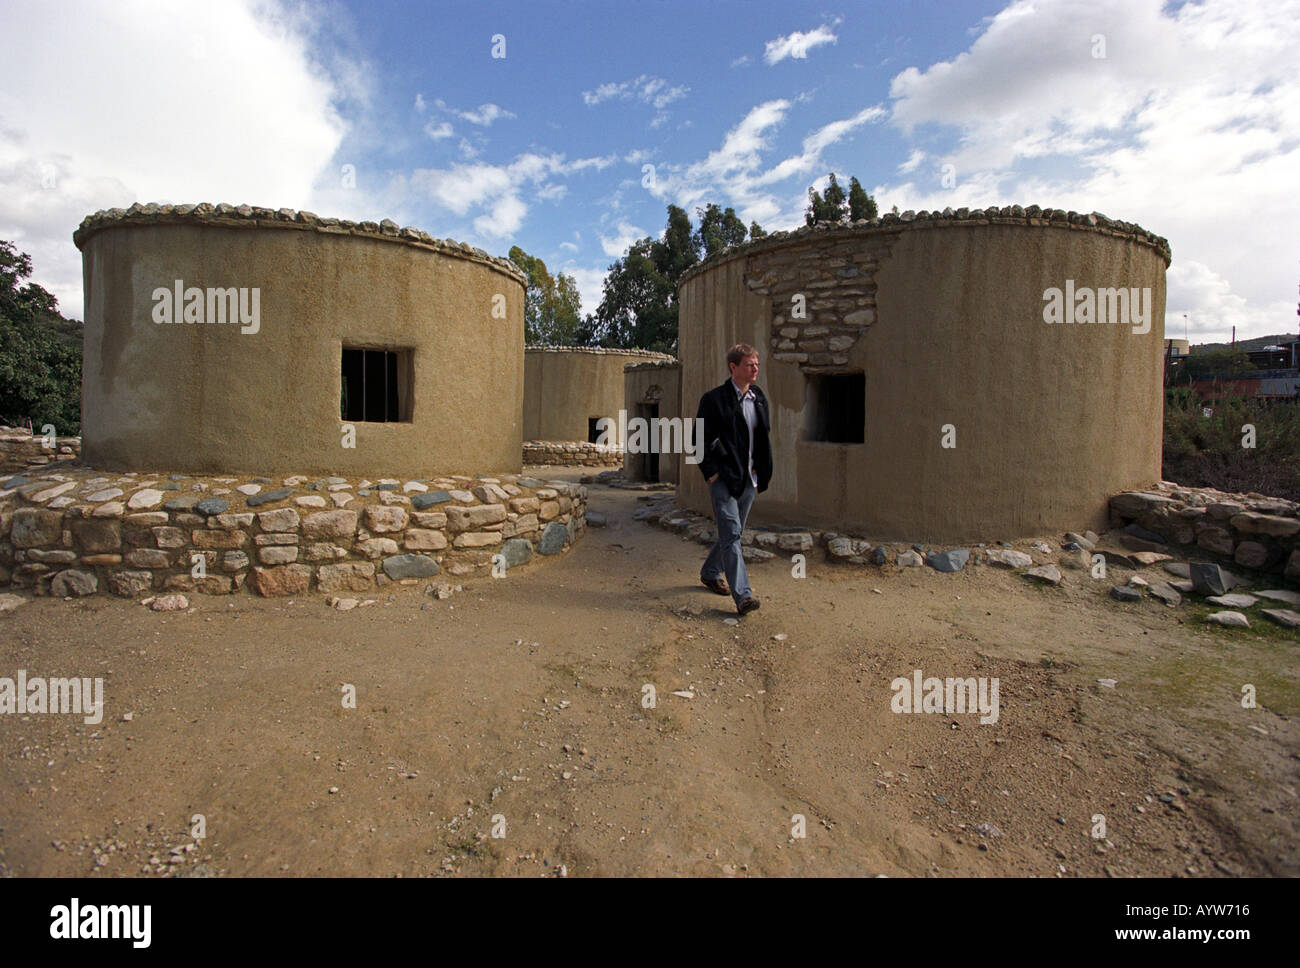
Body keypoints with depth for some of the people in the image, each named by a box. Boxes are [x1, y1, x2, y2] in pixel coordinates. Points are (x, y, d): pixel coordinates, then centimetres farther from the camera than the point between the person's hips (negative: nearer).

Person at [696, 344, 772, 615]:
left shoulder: (759, 397, 11)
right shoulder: (714, 399, -7)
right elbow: (701, 440, -7)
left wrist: (761, 472, 11)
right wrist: (712, 473, -12)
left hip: (749, 478, 6)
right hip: (724, 478, -6)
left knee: (732, 532, 15)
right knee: (731, 534, -11)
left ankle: (710, 573, 36)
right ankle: (742, 595, -12)